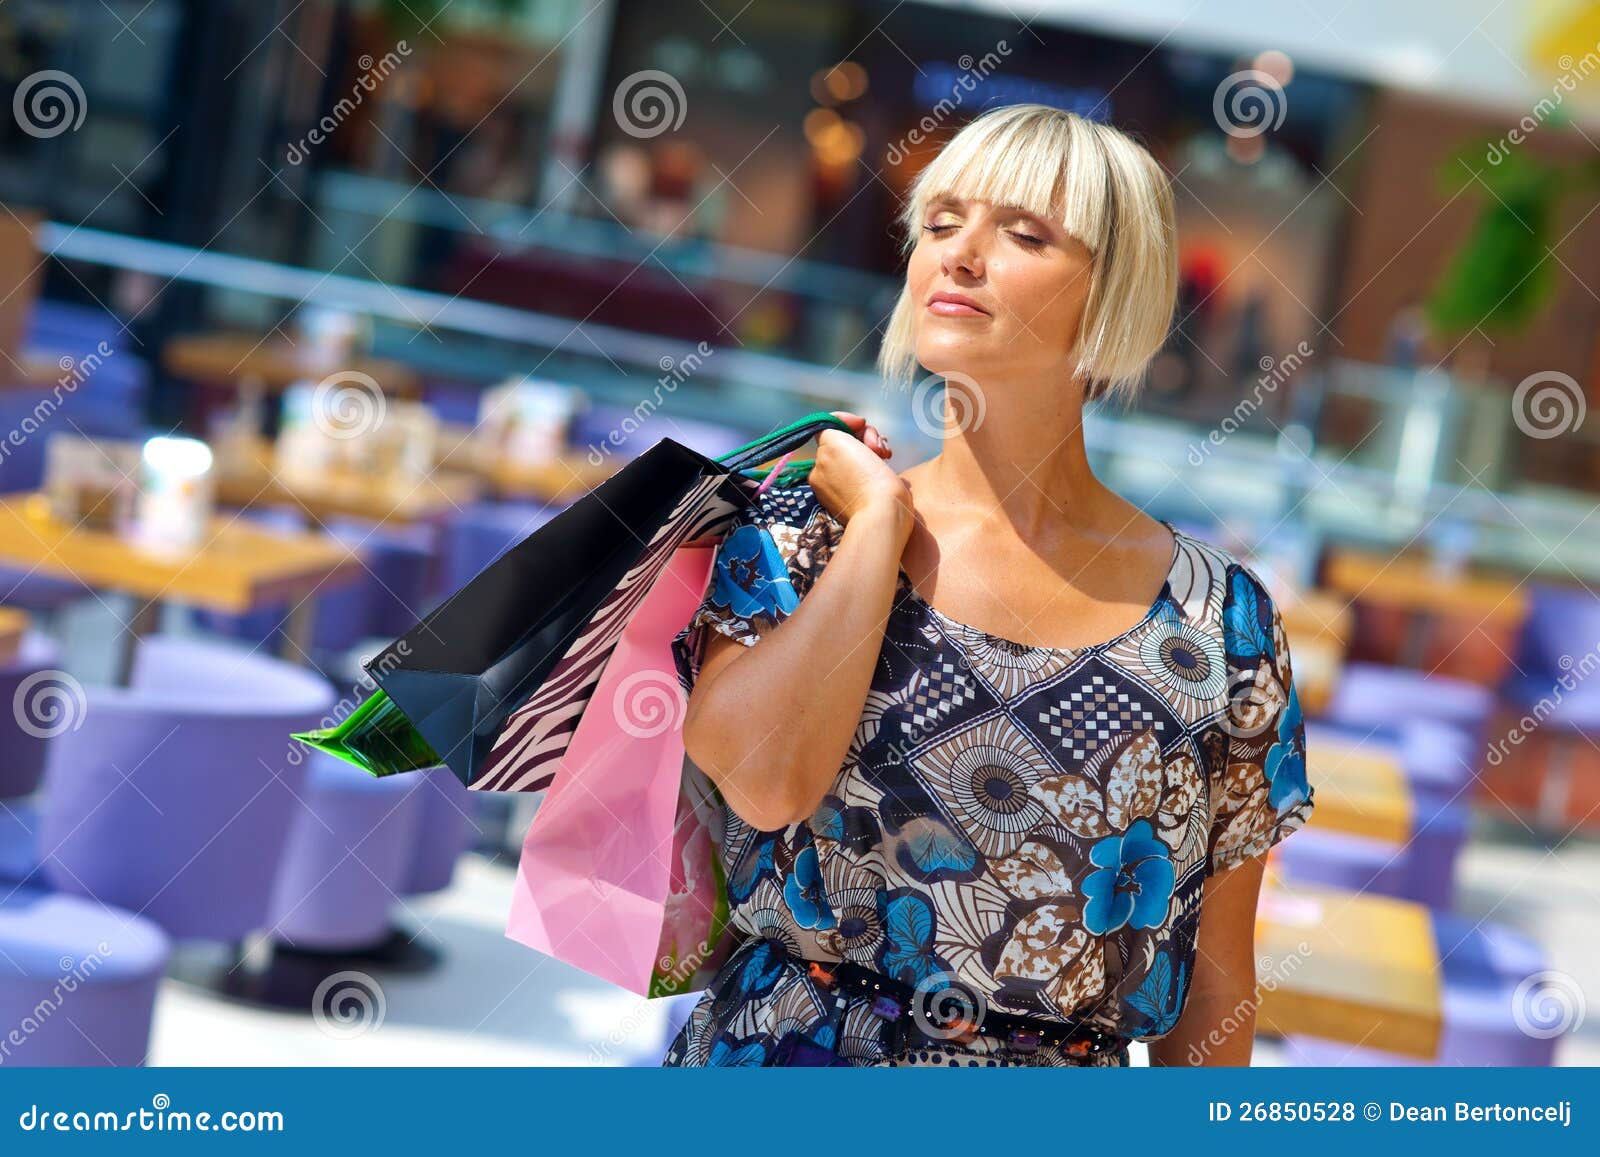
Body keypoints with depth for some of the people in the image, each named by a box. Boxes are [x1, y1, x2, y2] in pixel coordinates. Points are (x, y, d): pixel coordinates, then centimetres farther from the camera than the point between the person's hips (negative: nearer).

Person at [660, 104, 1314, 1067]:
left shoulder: (1223, 622, -4)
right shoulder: (795, 532, -4)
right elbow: (763, 780, -22)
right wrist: (880, 519, -13)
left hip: (1068, 1092, 1)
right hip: (772, 1057, 0)